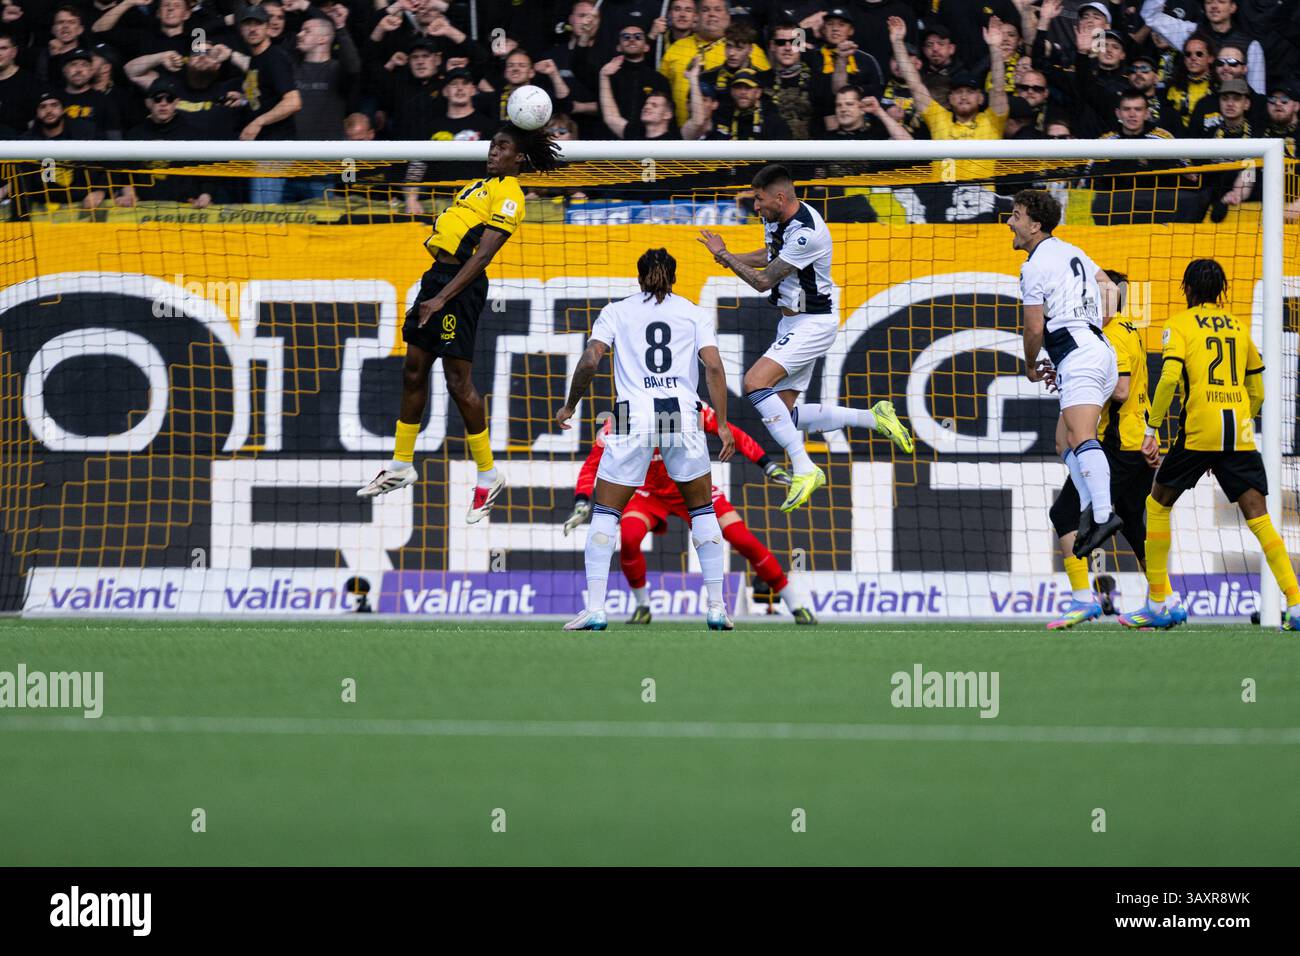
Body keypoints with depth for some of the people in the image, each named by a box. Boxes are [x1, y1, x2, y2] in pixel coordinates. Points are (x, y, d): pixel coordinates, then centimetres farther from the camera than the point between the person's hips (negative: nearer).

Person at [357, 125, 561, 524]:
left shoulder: (509, 196, -11)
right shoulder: (481, 186, 17)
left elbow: (482, 255, -18)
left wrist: (442, 298, -23)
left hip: (461, 282, -9)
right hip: (438, 275, 9)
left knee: (458, 381, -7)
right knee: (413, 370, 13)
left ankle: (488, 475, 4)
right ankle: (401, 465, 25)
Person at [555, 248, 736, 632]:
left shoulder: (616, 312, 11)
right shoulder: (694, 313, 12)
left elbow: (590, 360, 0)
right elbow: (713, 367, 0)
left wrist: (569, 406, 13)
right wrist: (722, 424, -1)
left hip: (633, 416, -1)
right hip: (683, 416, 1)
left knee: (605, 511, 7)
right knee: (702, 509, 16)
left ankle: (595, 609, -5)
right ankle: (717, 607, 11)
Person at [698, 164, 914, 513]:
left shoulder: (807, 233, -25)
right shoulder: (776, 219, 4)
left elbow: (763, 281, -21)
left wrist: (723, 255, -9)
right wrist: (735, 258, 6)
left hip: (812, 324, -10)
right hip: (792, 323, 10)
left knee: (755, 382, -25)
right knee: (785, 414, 5)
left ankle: (804, 468, -23)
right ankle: (874, 418, 15)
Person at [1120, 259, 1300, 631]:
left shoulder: (1180, 325, 4)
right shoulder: (1239, 327, 18)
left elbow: (1169, 377, -11)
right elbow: (1257, 392, 20)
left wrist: (1152, 429, -7)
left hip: (1199, 431, -4)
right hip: (1240, 432, 4)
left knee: (1159, 504, 14)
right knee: (1259, 519, 1)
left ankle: (1157, 604, 13)